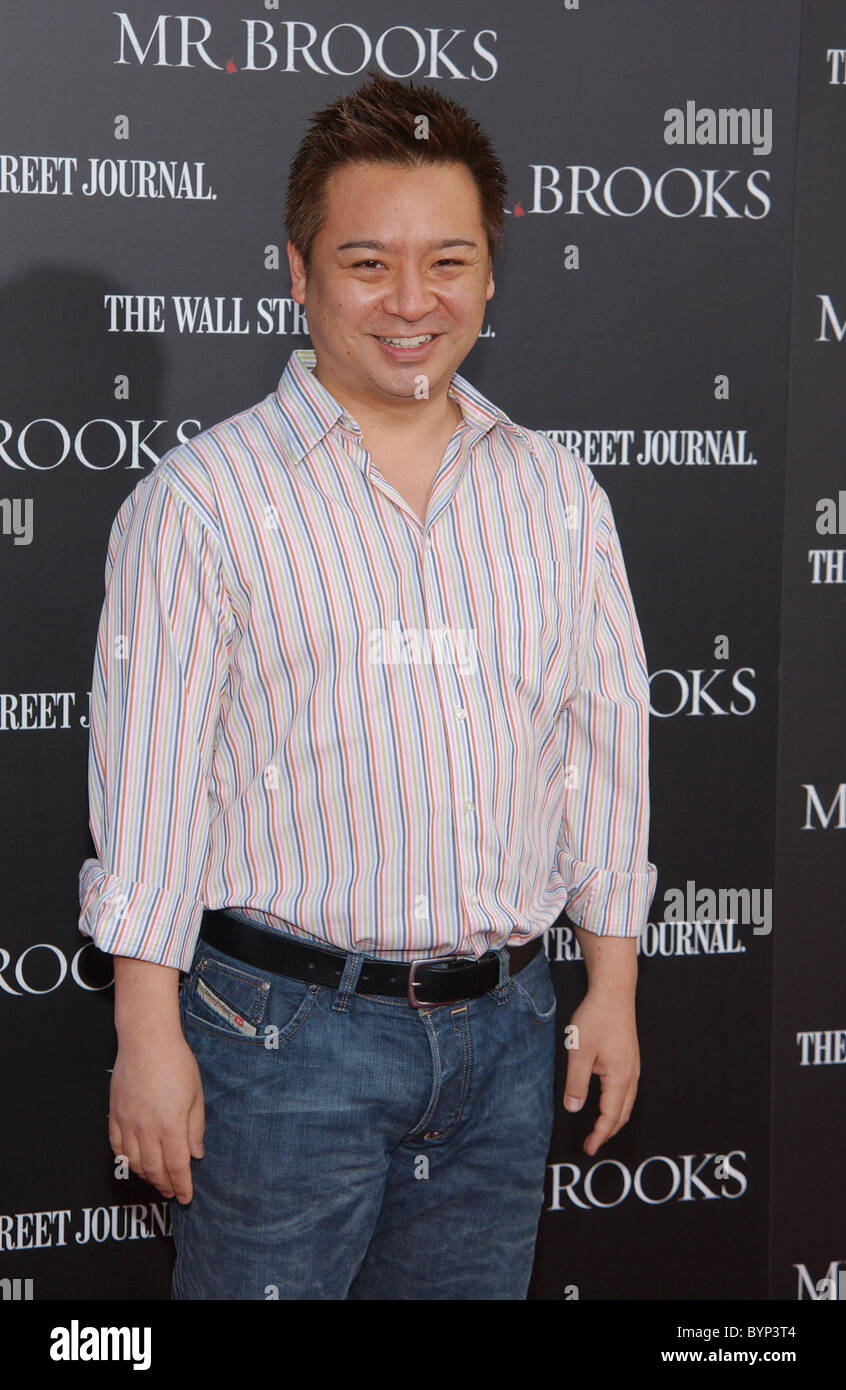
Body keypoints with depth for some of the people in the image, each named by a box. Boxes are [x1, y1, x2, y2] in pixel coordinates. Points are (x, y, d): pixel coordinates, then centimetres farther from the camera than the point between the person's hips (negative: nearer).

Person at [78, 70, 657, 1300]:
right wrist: (148, 1036, -10)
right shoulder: (204, 499, -6)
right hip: (287, 1027, -4)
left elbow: (606, 739, 10)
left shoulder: (557, 493, 7)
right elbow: (149, 775, -8)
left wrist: (612, 990, 9)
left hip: (509, 1030, 4)